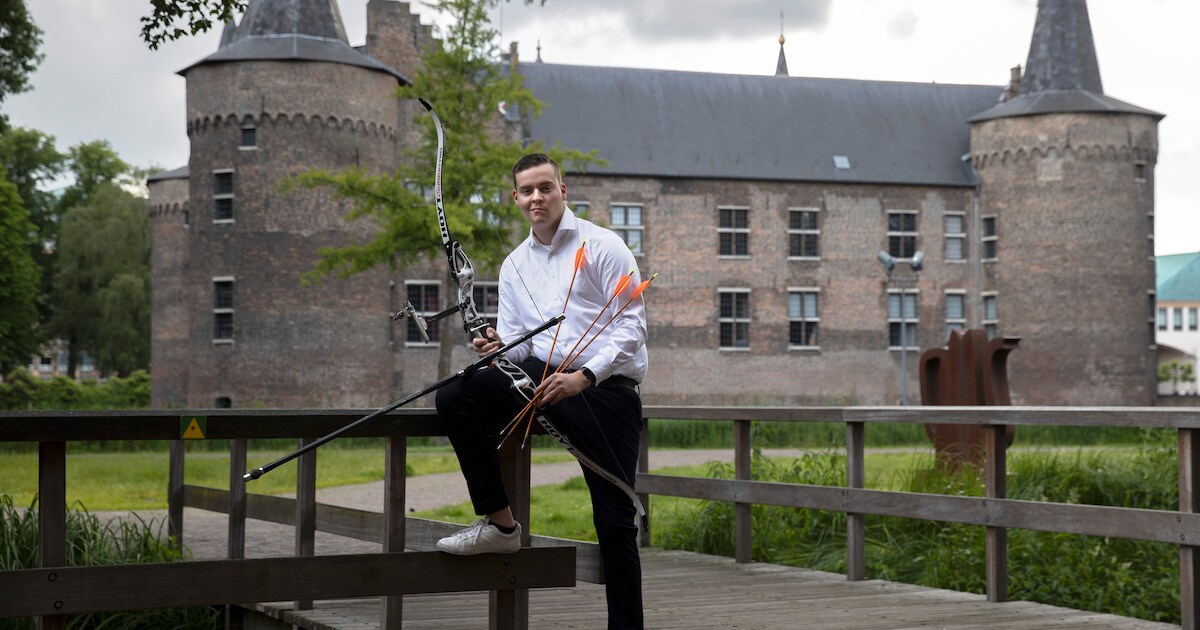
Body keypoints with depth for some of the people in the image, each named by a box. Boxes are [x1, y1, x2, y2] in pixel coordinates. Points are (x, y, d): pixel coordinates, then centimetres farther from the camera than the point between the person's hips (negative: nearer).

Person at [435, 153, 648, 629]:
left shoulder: (602, 246, -3)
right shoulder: (514, 266, 15)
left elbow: (632, 326, -10)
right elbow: (517, 339, 14)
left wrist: (583, 377, -22)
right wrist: (497, 346, -12)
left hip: (607, 386, -5)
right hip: (542, 375, 5)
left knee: (615, 521, -6)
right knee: (454, 397, -17)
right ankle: (499, 524, -6)